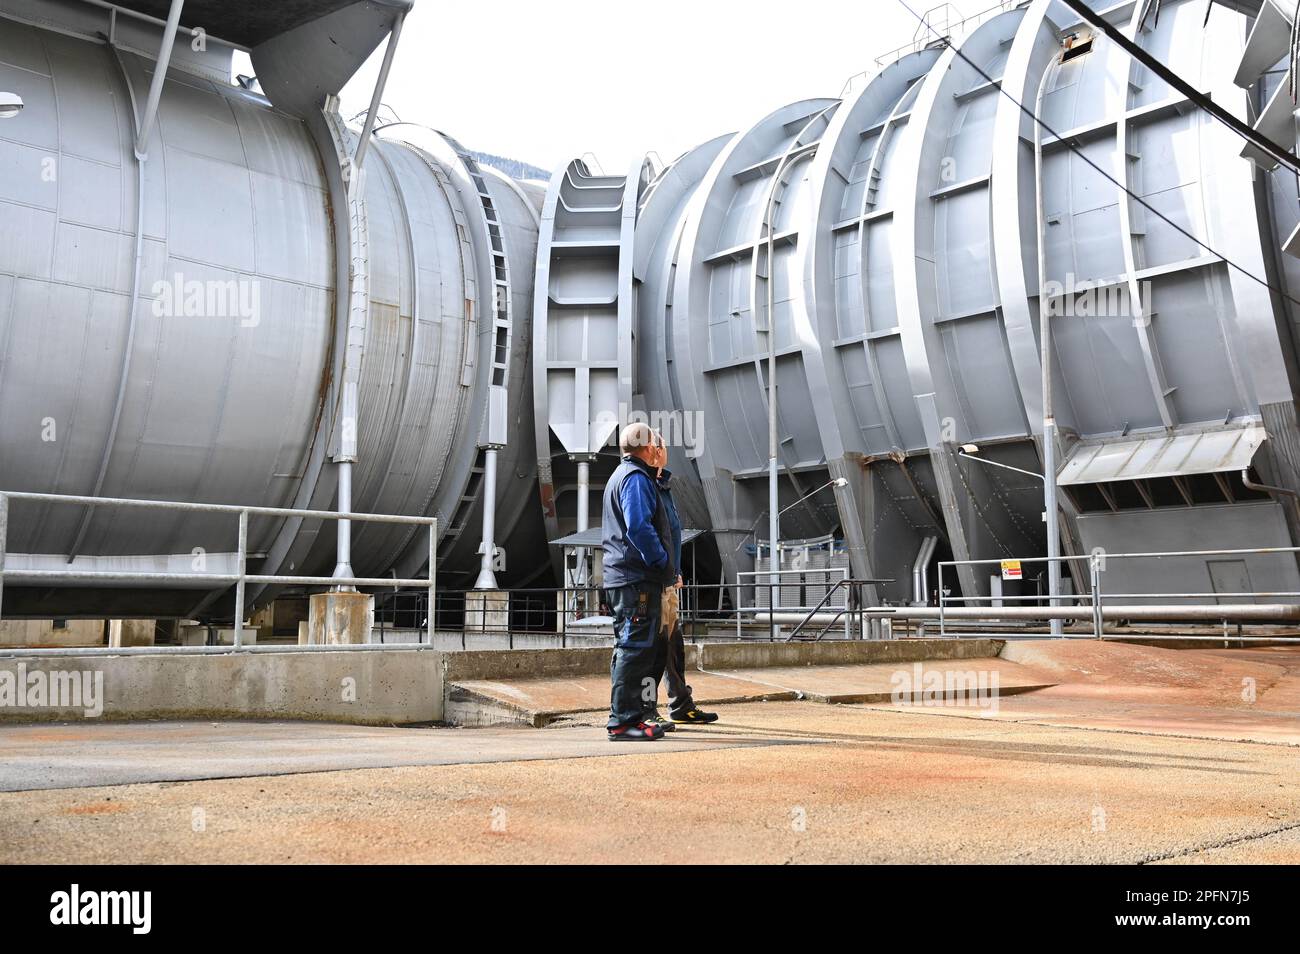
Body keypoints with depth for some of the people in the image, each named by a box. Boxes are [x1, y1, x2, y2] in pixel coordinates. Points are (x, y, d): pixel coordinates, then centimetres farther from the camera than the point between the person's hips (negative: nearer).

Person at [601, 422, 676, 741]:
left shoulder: (621, 475, 23)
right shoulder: (636, 478, -10)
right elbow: (639, 527, -22)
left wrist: (664, 566, 21)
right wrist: (664, 563, -15)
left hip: (622, 578, 11)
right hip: (638, 579, -11)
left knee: (628, 649, 14)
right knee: (635, 649, -10)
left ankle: (630, 717, 20)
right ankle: (623, 721, -10)